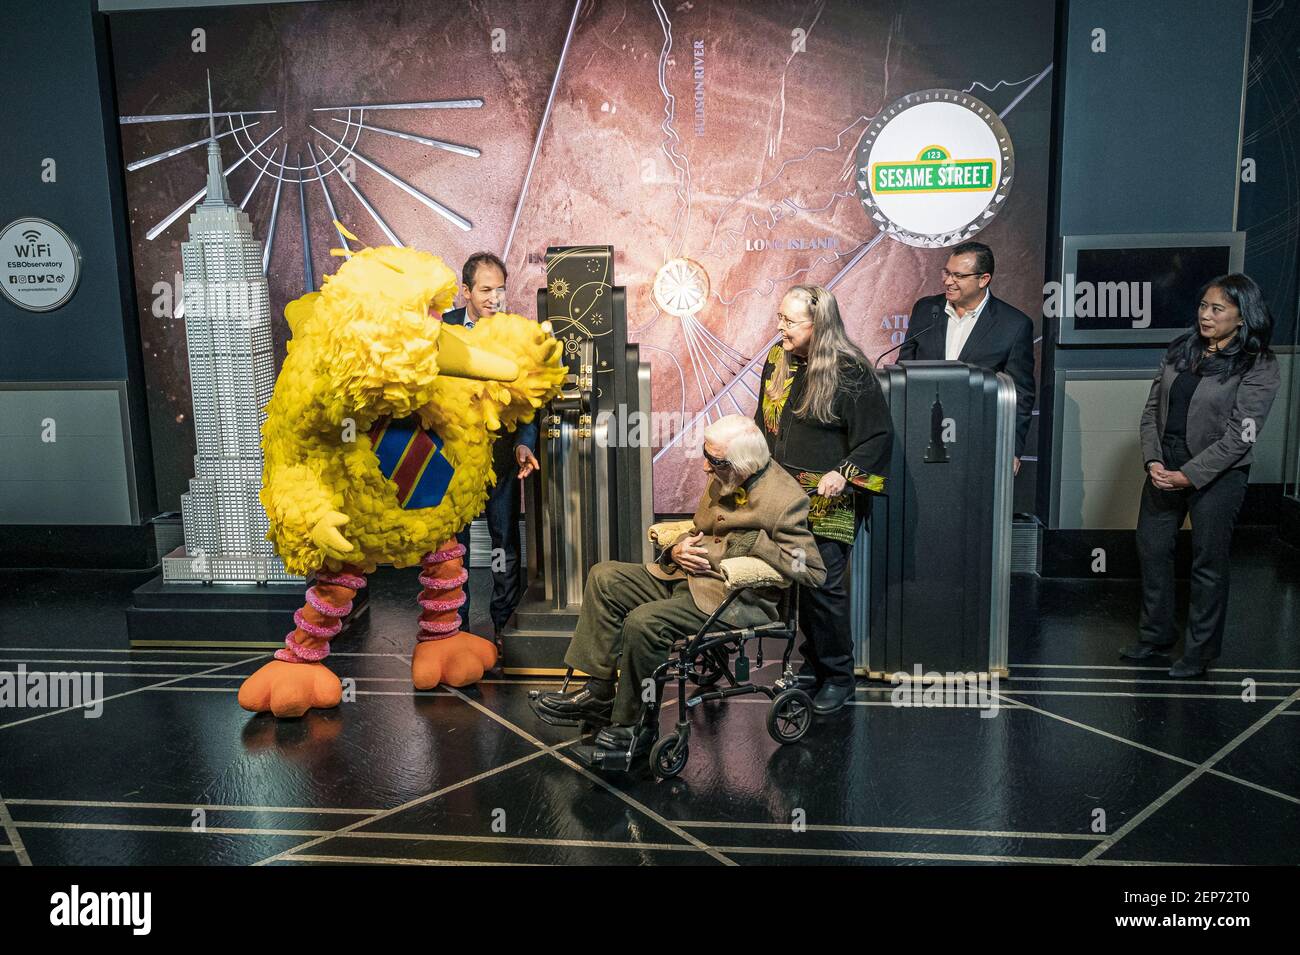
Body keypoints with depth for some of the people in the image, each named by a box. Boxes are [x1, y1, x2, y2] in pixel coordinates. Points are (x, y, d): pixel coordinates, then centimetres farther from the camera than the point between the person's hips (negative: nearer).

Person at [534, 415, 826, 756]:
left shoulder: (786, 500, -15)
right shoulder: (721, 480, 8)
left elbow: (814, 570, -19)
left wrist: (751, 543, -20)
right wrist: (677, 550, 0)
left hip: (738, 600, -9)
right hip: (688, 575, 9)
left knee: (643, 622, -28)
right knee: (604, 577, -1)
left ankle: (632, 726, -6)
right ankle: (598, 692, 1)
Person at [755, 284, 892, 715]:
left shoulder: (850, 371, -12)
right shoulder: (777, 361, 7)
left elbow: (879, 434, -11)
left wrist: (844, 474, -18)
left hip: (827, 502, -6)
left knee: (823, 586, -4)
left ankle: (838, 676, 13)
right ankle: (813, 663, 29)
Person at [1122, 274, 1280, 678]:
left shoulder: (1258, 368, -9)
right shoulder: (1180, 352, 7)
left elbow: (1239, 436, -14)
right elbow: (1152, 410, 6)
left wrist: (1188, 476, -18)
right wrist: (1153, 461, -7)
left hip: (1215, 475, -6)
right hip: (1165, 468, 6)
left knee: (1208, 563, 4)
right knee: (1151, 549, 12)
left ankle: (1200, 652, 19)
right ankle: (1156, 637, 29)